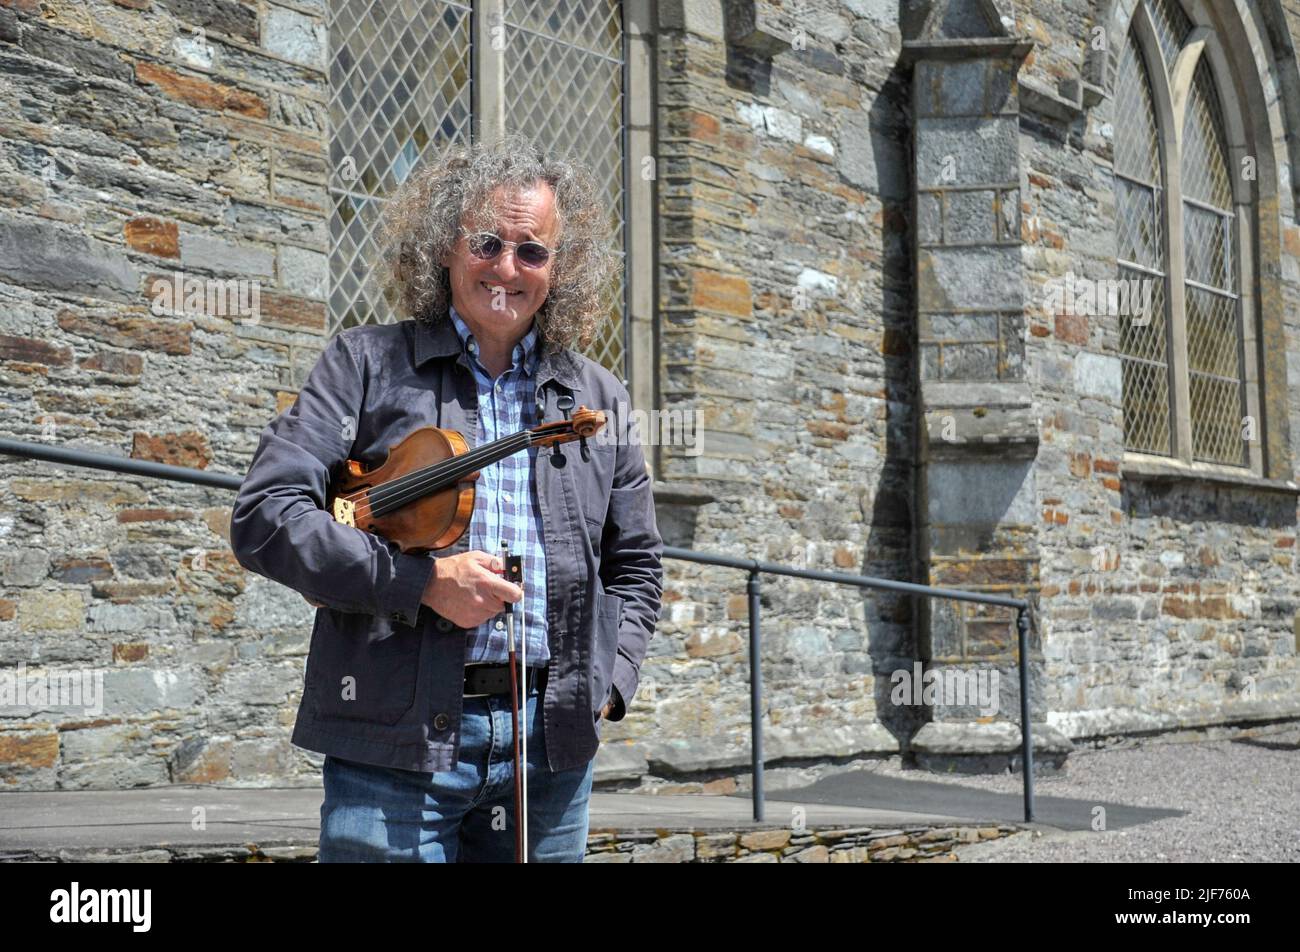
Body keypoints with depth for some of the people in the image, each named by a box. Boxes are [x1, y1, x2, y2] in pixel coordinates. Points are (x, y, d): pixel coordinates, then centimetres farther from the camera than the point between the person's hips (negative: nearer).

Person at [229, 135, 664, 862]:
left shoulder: (599, 399, 13)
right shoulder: (368, 363, 3)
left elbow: (636, 564, 20)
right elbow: (263, 516, -7)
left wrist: (608, 680, 4)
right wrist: (418, 581, -15)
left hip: (554, 742, 4)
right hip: (396, 740, -3)